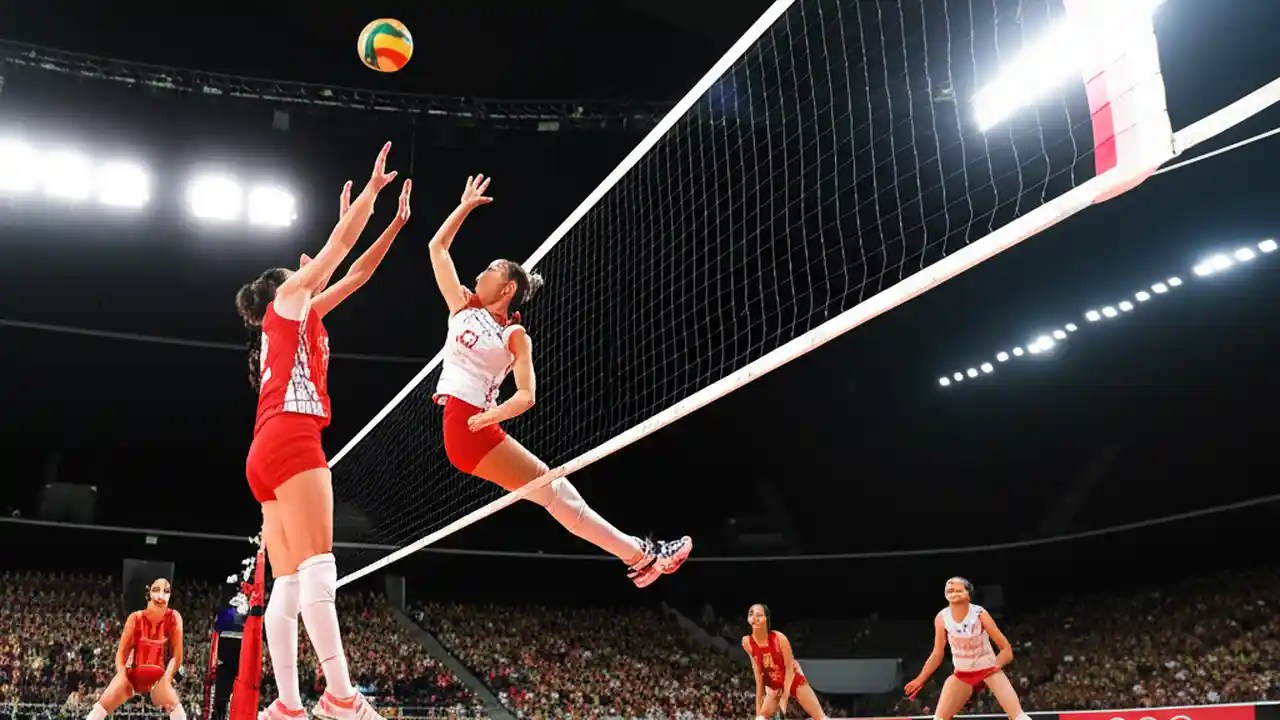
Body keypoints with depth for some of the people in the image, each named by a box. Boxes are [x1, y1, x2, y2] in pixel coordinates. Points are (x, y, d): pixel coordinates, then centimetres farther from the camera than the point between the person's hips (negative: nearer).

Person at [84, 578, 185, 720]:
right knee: (102, 706, -14)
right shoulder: (135, 618, -11)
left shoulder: (174, 618, -12)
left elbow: (177, 655, -10)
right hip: (133, 673, 1)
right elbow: (122, 652, -7)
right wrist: (122, 679, -20)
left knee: (174, 705, -25)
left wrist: (165, 681, -19)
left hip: (158, 677, -1)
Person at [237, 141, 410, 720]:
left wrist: (395, 224, 37)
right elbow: (340, 244, 10)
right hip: (289, 438, -10)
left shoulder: (300, 317, 30)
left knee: (288, 585, -1)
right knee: (317, 565, -19)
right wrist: (373, 185, 20)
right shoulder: (288, 300, 10)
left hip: (269, 453, 10)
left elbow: (354, 274, 34)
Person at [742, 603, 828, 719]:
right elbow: (757, 670, -5)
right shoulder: (747, 642, -17)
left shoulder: (779, 637, -25)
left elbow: (790, 666, -18)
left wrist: (785, 696, -20)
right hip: (774, 685, 3)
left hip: (793, 679, -3)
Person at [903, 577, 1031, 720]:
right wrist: (920, 679, 2)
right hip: (962, 674, 3)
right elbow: (937, 654, 1)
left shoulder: (979, 614, -21)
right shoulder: (941, 618, -14)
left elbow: (1006, 649, -12)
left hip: (989, 669, -3)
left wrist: (996, 665, -27)